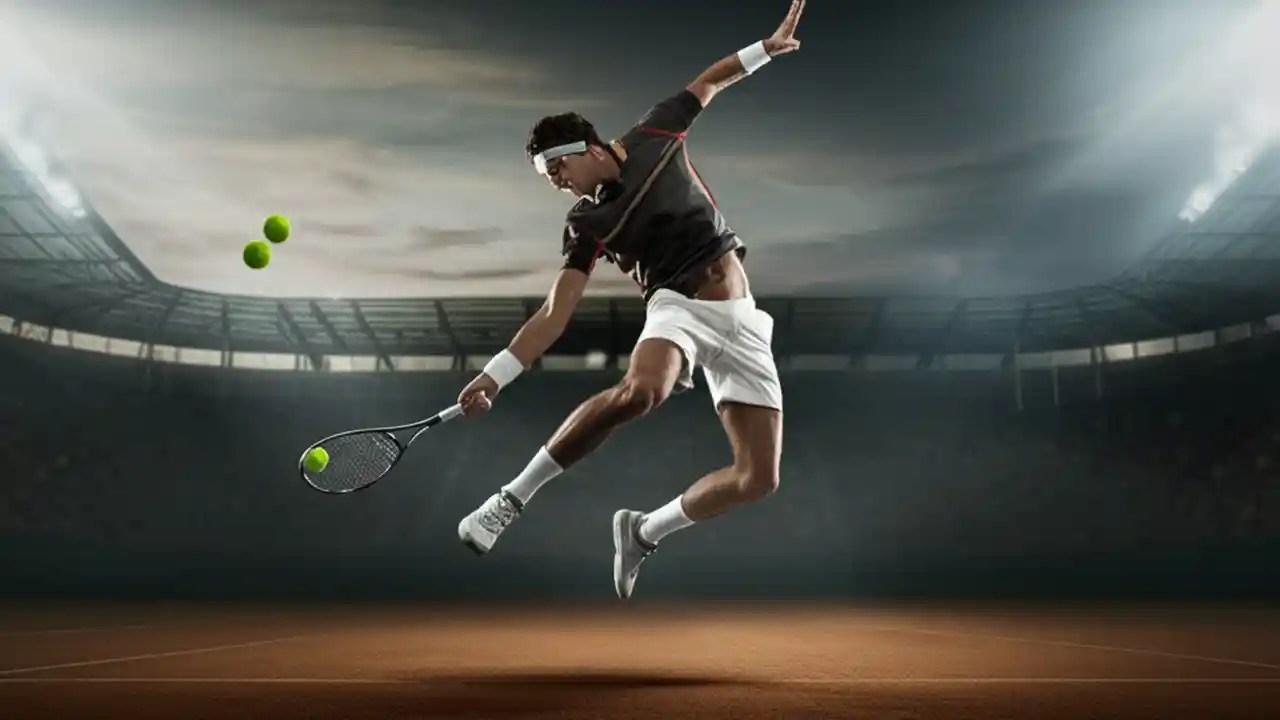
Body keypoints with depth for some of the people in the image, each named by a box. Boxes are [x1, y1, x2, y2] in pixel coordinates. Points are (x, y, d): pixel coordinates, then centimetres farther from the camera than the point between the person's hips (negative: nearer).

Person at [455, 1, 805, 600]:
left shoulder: (654, 137, 4)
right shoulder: (586, 225, -2)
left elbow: (707, 83, 21)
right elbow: (554, 314, -7)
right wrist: (496, 374, -19)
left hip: (742, 320, 3)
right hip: (679, 307, -3)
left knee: (759, 477, -6)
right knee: (640, 390, -40)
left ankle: (644, 531, 16)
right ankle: (512, 499, -23)